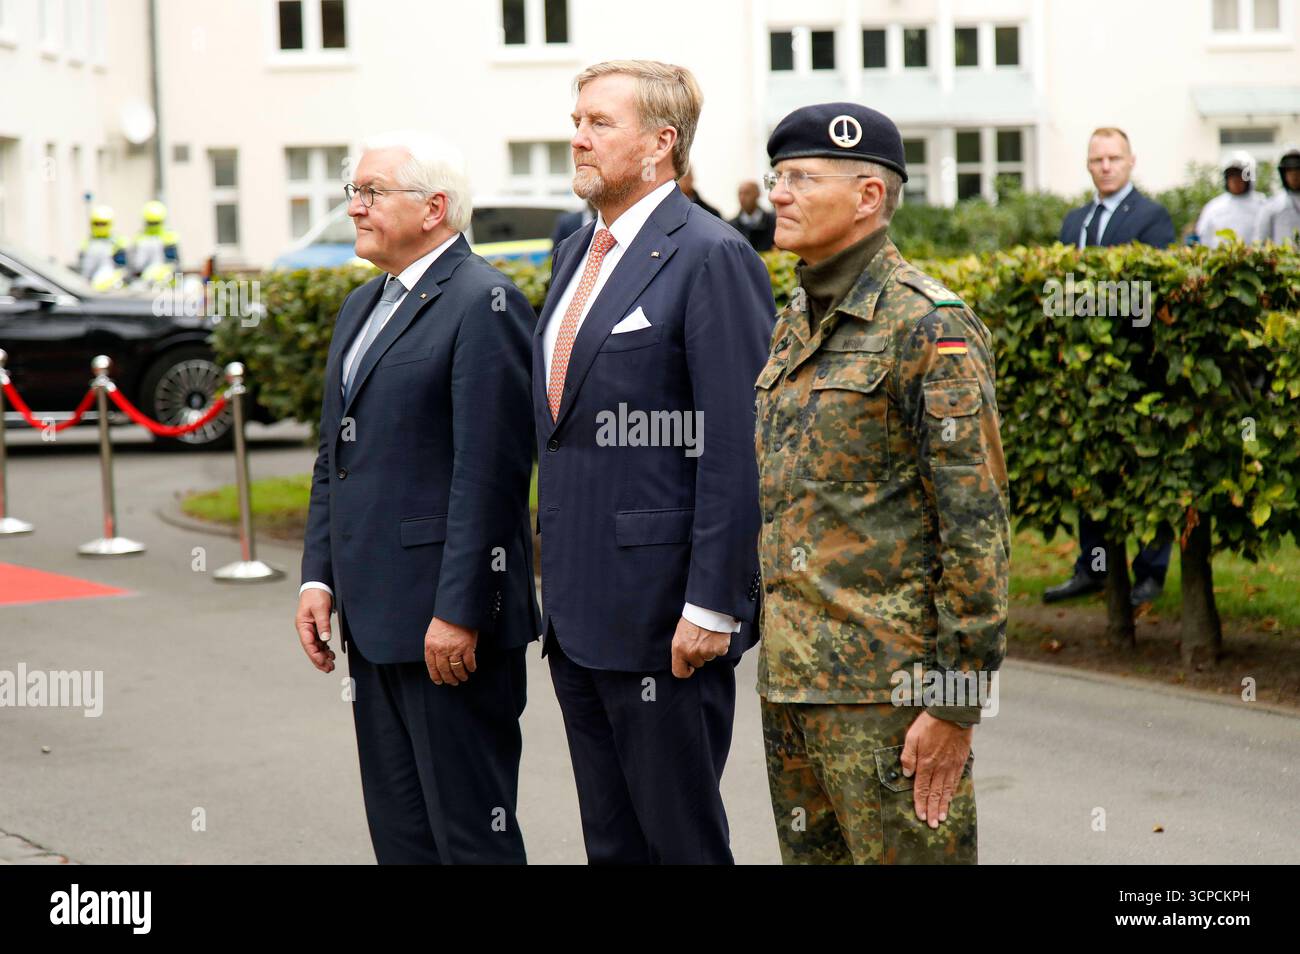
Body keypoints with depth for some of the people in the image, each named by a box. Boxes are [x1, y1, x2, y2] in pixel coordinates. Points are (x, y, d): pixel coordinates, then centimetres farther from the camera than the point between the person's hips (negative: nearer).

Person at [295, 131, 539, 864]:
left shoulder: (484, 302, -12)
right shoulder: (362, 307, 17)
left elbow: (488, 473, -18)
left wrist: (458, 613, -21)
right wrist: (319, 576, 10)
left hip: (446, 620, -9)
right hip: (374, 617, 9)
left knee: (470, 830, -1)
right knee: (399, 829, 14)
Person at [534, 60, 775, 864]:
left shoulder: (711, 256, -12)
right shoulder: (578, 253, 15)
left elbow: (736, 448, -17)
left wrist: (710, 607, -20)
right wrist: (559, 579, 18)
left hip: (664, 614, -8)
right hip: (578, 611, 8)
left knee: (682, 837, 2)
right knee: (611, 840, 15)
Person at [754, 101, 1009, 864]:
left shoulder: (929, 328, -13)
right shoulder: (794, 325, 13)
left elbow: (977, 524, -16)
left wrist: (956, 702, -18)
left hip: (888, 686, -8)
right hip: (789, 681, 8)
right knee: (812, 853, 15)